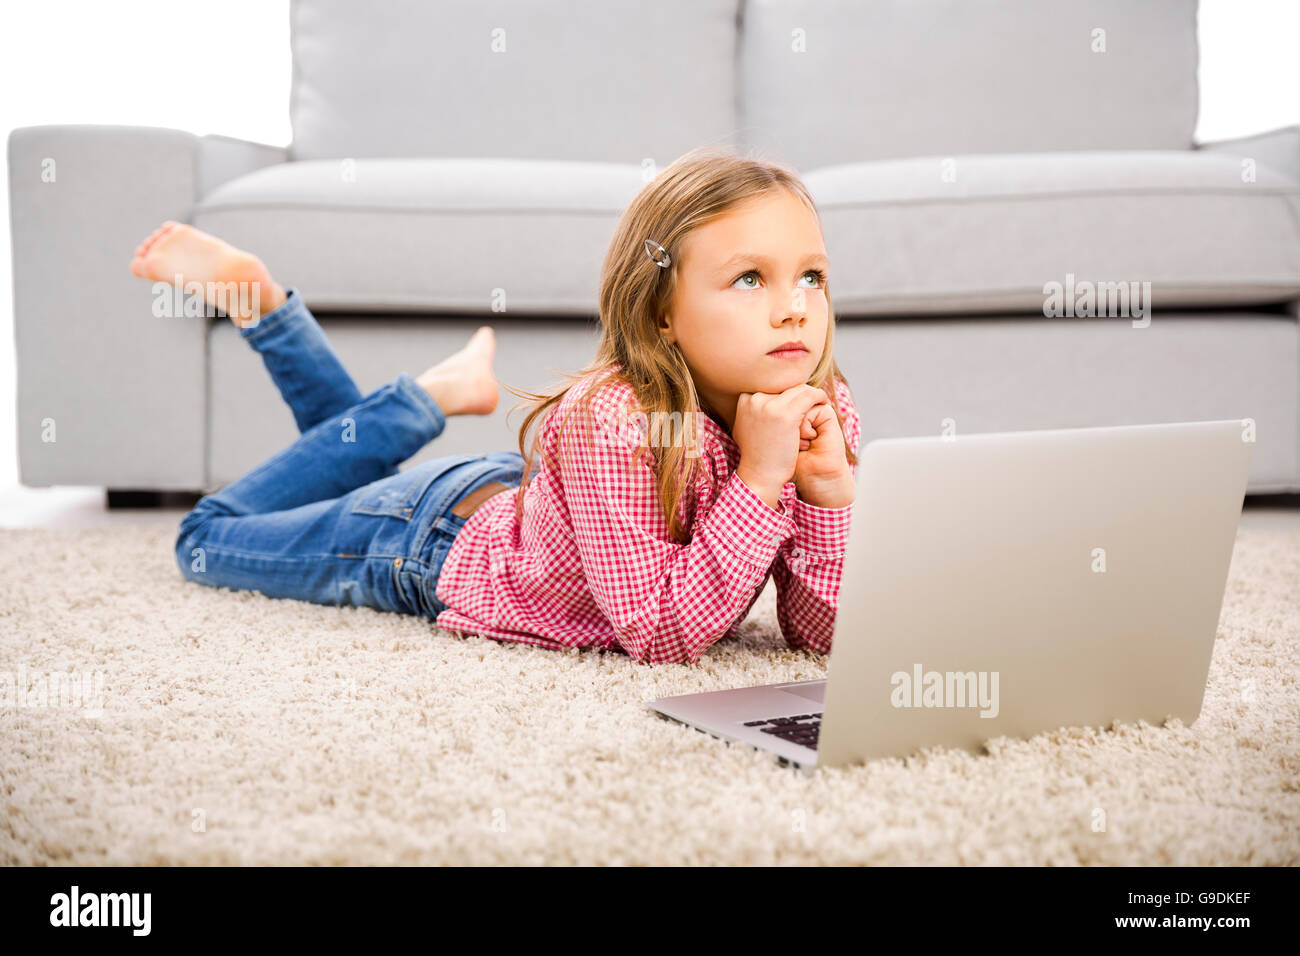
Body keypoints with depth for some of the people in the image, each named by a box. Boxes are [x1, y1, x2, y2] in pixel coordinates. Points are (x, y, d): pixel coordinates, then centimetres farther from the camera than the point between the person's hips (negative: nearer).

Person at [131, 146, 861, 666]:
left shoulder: (821, 411, -22)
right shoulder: (613, 422, -40)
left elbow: (821, 634, -21)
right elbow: (659, 637, -38)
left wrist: (829, 491, -37)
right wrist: (758, 482, -45)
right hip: (443, 538, -5)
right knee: (208, 538, 18)